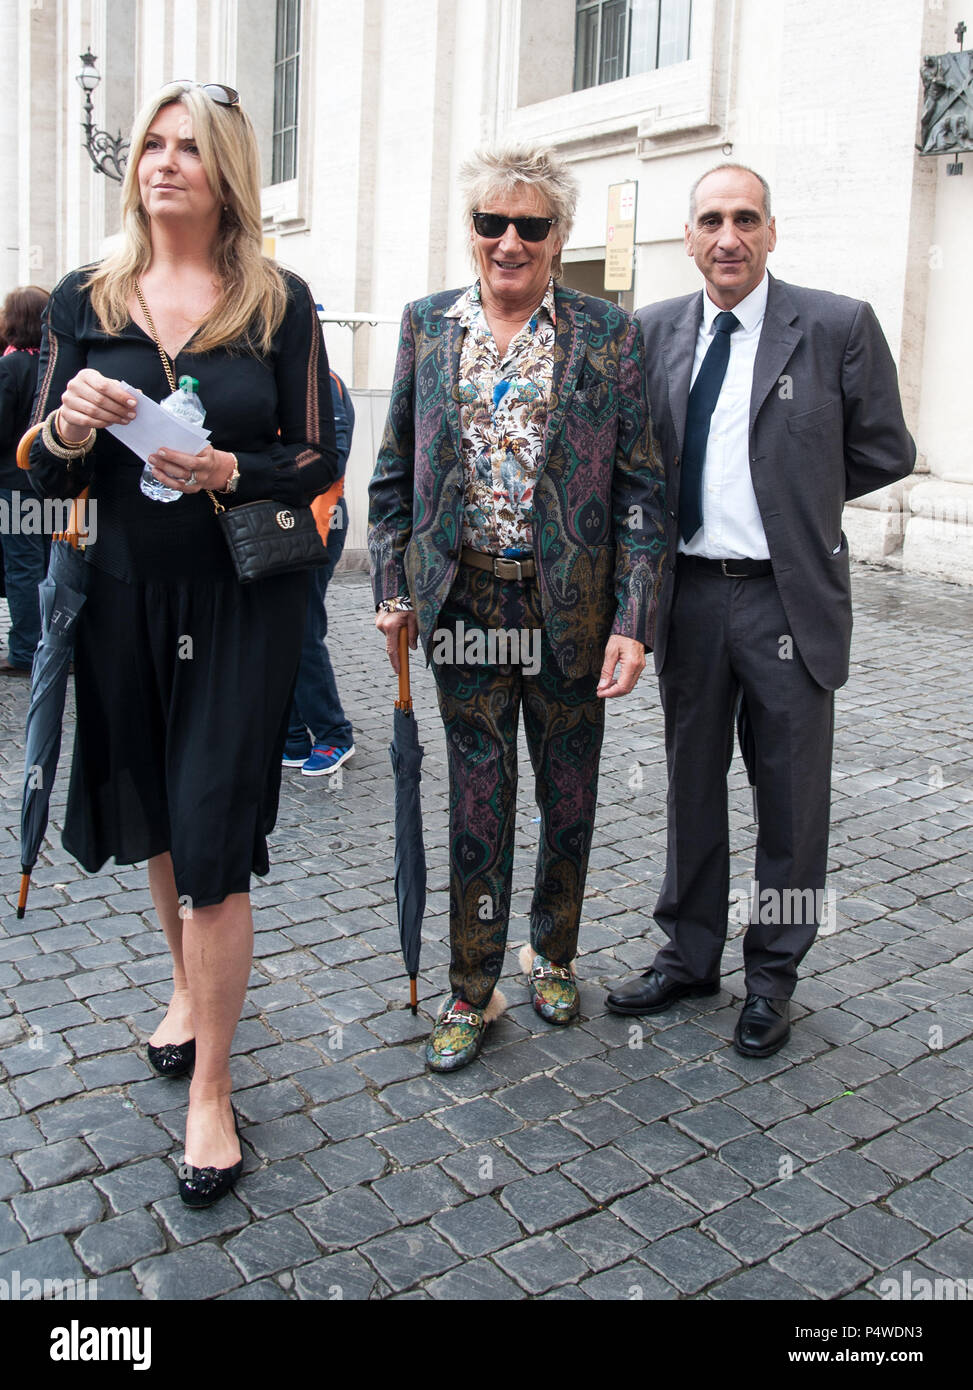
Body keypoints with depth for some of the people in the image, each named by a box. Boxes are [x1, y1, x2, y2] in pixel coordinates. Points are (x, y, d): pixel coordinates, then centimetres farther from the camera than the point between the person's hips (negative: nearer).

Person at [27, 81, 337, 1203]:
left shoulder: (278, 302, -2)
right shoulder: (83, 301, 4)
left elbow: (316, 459, -2)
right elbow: (45, 474, 4)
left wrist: (227, 470, -20)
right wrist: (69, 430, -18)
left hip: (241, 597, -3)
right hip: (125, 592, 4)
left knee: (212, 834, -3)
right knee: (156, 814, 19)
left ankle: (211, 1088, 12)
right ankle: (188, 984, 46)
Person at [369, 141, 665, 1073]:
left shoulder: (609, 335, -1)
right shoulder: (427, 325, 6)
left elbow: (641, 488, -3)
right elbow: (396, 473, 10)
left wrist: (633, 621, -11)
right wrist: (394, 591, 2)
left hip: (570, 604, -1)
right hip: (463, 602, 1)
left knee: (569, 796, 13)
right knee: (476, 802, 7)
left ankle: (551, 954, 37)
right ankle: (471, 991, 23)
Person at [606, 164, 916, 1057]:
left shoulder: (838, 327, -4)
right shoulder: (652, 333, 5)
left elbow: (885, 454, 2)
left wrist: (795, 498, 4)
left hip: (789, 598, -3)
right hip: (688, 594, 3)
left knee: (791, 796, 8)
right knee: (691, 783, 15)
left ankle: (773, 975, 26)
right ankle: (690, 955, 32)